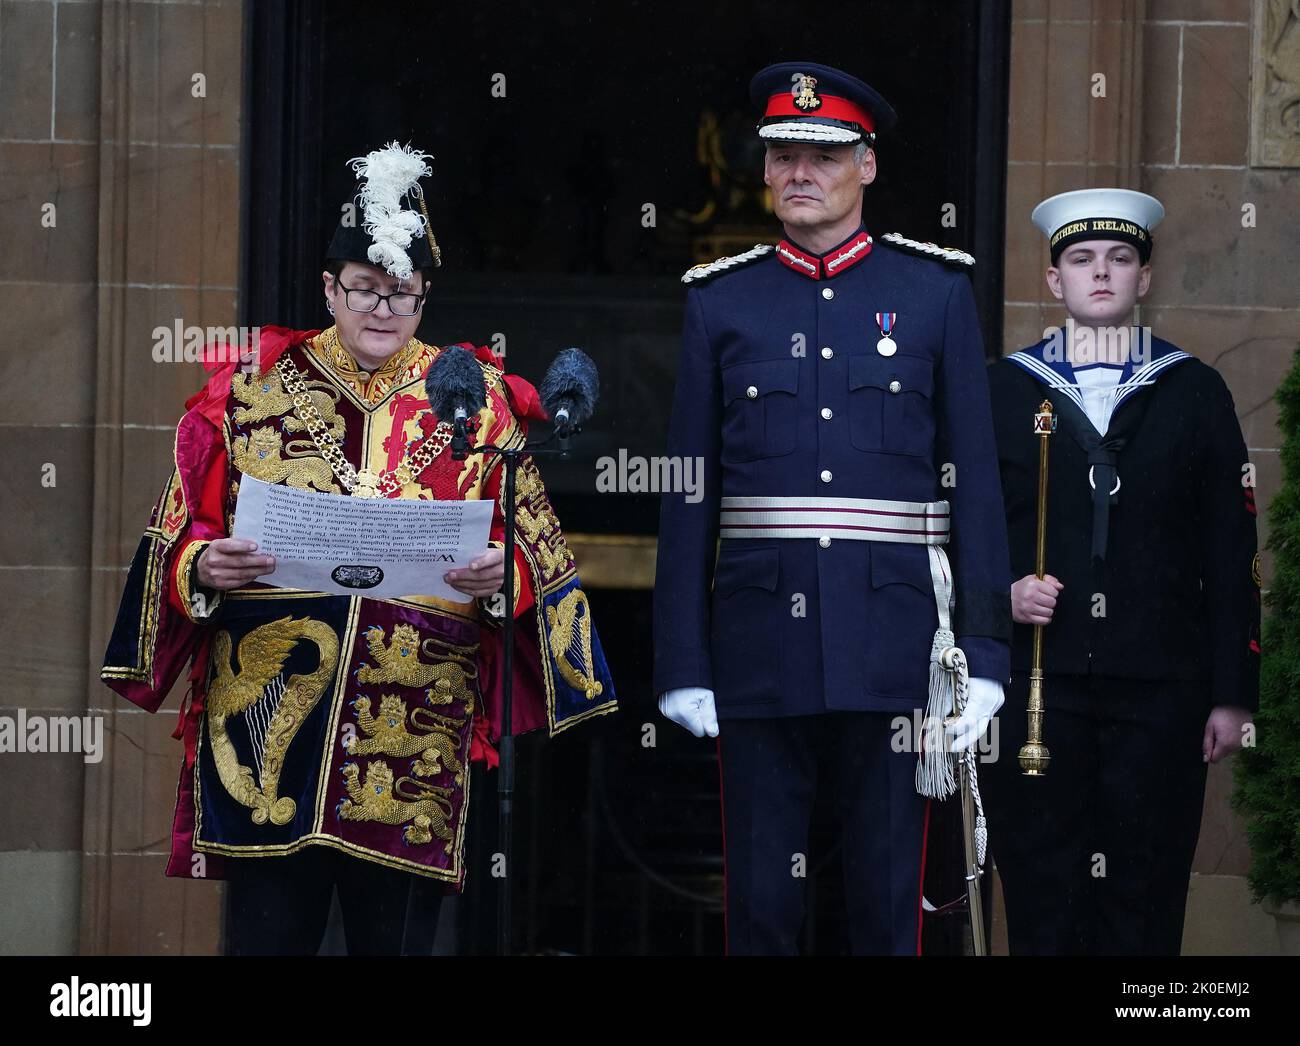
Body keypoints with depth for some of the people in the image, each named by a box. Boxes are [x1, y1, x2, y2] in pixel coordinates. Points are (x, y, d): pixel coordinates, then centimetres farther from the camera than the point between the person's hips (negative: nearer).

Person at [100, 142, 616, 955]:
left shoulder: (476, 403, 10)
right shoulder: (253, 391, 11)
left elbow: (536, 553, 9)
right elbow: (179, 536, 10)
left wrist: (502, 574, -12)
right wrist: (208, 568, -11)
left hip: (414, 722, 0)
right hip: (269, 704, 0)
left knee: (396, 931, 2)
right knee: (269, 925, -2)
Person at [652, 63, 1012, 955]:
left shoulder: (937, 292, 5)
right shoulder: (721, 301, 8)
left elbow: (976, 482, 3)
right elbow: (688, 498, 6)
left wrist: (984, 655, -4)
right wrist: (682, 665, 1)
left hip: (893, 644, -1)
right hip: (761, 644, 1)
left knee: (890, 903, 4)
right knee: (761, 903, 4)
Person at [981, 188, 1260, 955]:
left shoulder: (1195, 394, 10)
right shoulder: (1003, 392, 10)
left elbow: (1231, 554, 7)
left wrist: (1233, 693, 2)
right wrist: (1004, 591, -9)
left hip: (1159, 690, 0)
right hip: (1036, 684, 0)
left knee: (1145, 910, 0)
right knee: (1043, 904, 0)